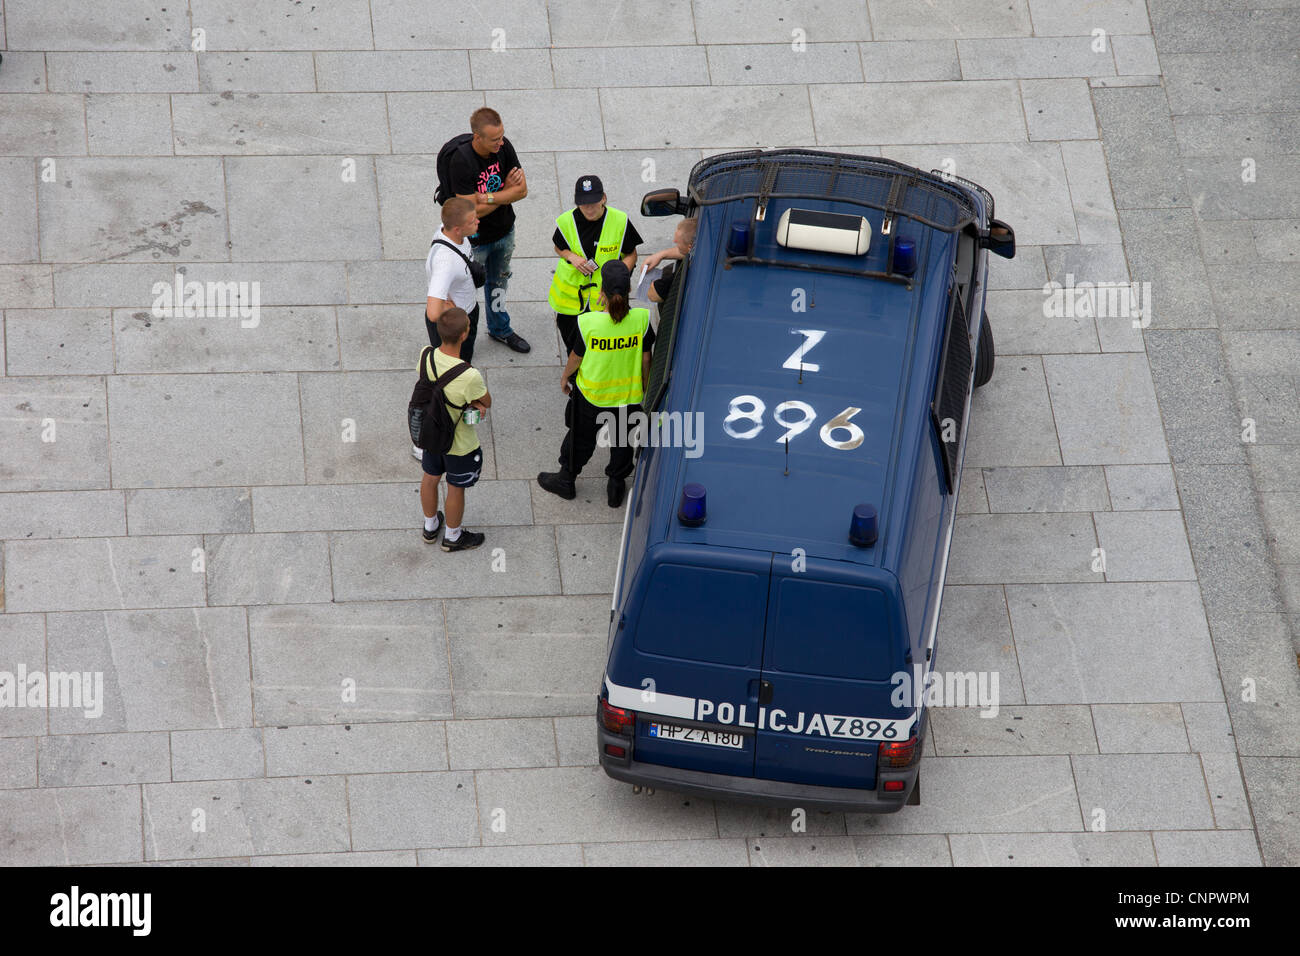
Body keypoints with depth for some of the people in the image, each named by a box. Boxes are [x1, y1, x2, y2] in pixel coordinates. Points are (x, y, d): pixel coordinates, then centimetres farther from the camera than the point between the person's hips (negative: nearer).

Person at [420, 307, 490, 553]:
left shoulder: (426, 357, -24)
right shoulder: (470, 377, -40)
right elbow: (487, 403, -20)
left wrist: (472, 402, -16)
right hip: (460, 443, -5)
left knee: (430, 477, 29)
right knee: (456, 488, 22)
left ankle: (430, 526, 55)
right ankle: (452, 537, 47)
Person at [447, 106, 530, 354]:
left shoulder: (503, 147, -16)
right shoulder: (461, 162, -33)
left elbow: (522, 190, -11)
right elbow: (473, 210, -31)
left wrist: (490, 197, -25)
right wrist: (506, 191, -21)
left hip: (504, 231, 6)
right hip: (475, 238, -6)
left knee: (498, 282, 27)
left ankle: (499, 328, 49)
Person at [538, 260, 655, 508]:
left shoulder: (588, 322, -28)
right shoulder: (642, 319, -23)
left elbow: (577, 356, -11)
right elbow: (645, 358, -9)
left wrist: (565, 376, 10)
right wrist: (646, 386, 10)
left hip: (591, 394, -1)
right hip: (629, 394, 1)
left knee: (581, 439, 23)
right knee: (622, 441, 25)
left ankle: (566, 481, 44)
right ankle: (616, 487, 42)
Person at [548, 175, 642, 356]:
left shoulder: (619, 221, -13)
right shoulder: (567, 221, -9)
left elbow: (631, 255, -2)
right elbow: (559, 247, 10)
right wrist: (571, 257, -13)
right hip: (571, 292, 1)